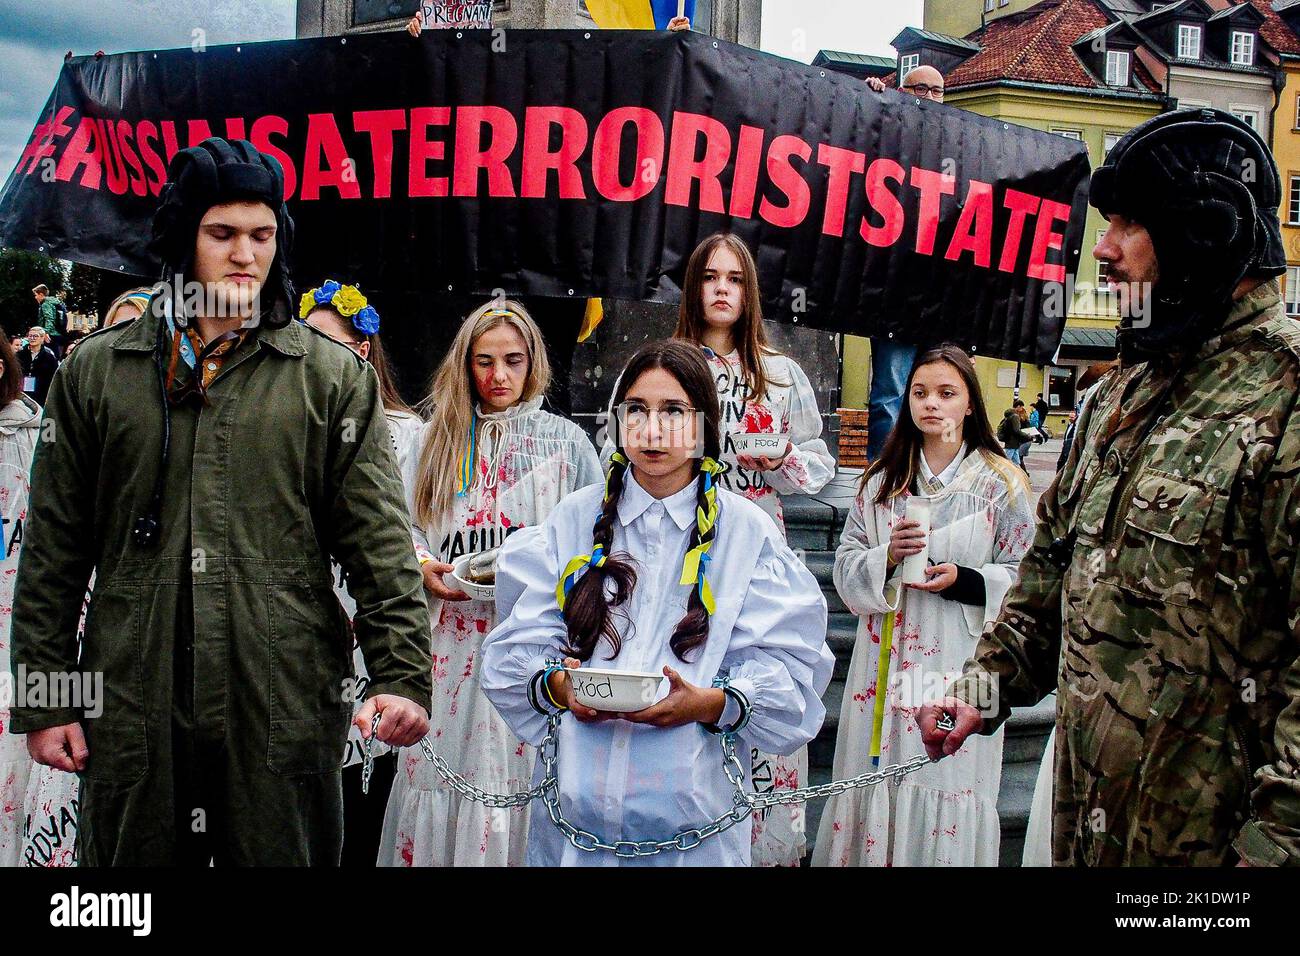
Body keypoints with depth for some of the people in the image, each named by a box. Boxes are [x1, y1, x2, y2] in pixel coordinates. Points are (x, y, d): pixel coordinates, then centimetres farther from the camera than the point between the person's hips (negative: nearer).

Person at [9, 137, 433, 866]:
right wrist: (44, 699, 5)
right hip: (134, 715, 1)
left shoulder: (333, 376, 6)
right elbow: (53, 552, 9)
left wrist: (403, 675, -11)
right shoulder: (96, 372, 9)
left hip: (287, 709, -1)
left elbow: (381, 543, 0)